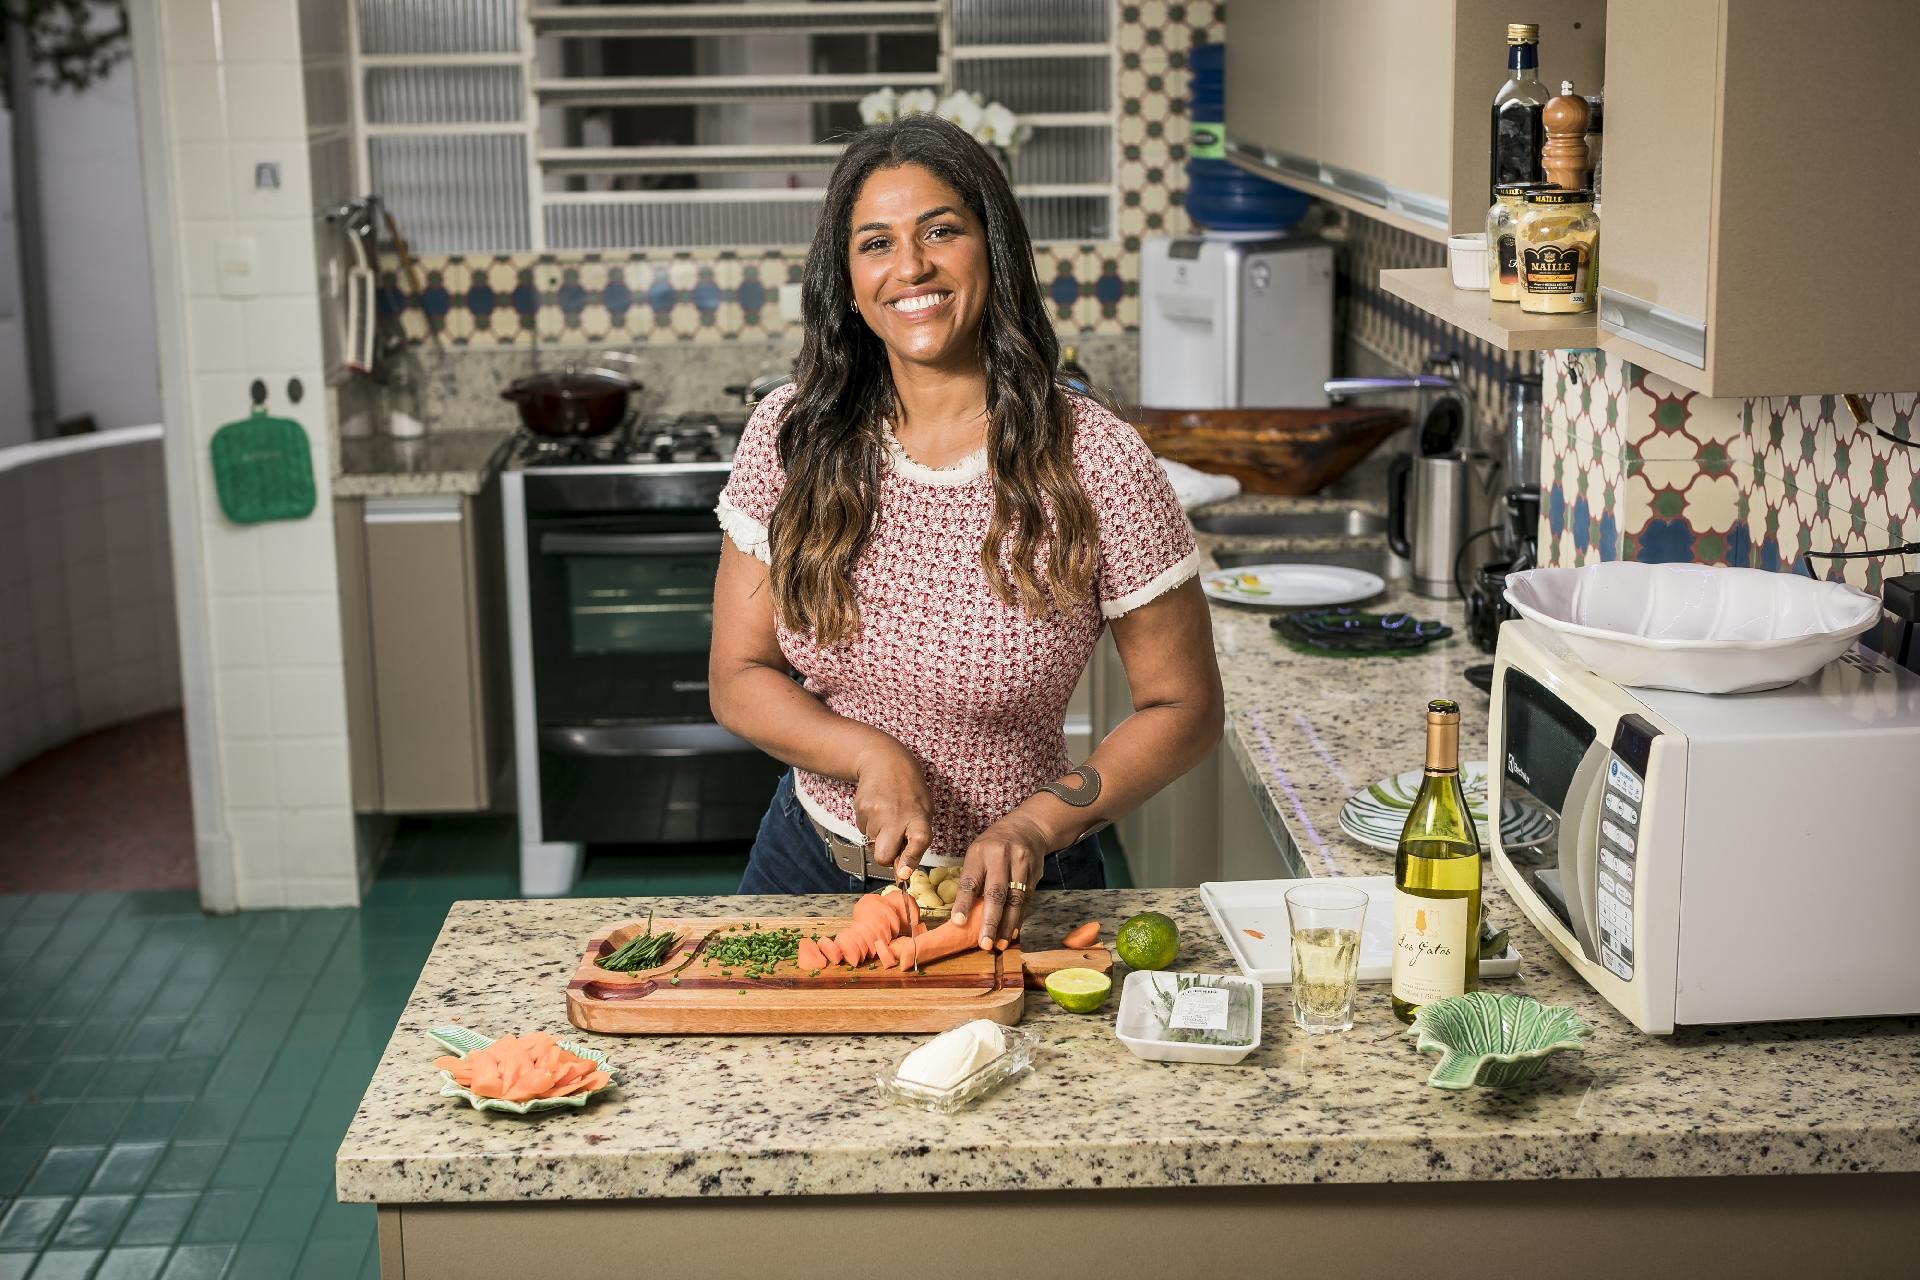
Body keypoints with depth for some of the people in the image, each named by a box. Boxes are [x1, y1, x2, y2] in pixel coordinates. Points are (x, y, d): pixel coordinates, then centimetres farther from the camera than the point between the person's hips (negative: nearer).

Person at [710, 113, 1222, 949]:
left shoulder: (1093, 461, -15)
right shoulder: (792, 437, -6)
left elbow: (1182, 708, -8)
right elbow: (739, 679, -2)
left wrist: (1036, 824, -20)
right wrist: (871, 756, -19)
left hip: (1006, 895, -2)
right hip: (809, 867, 2)